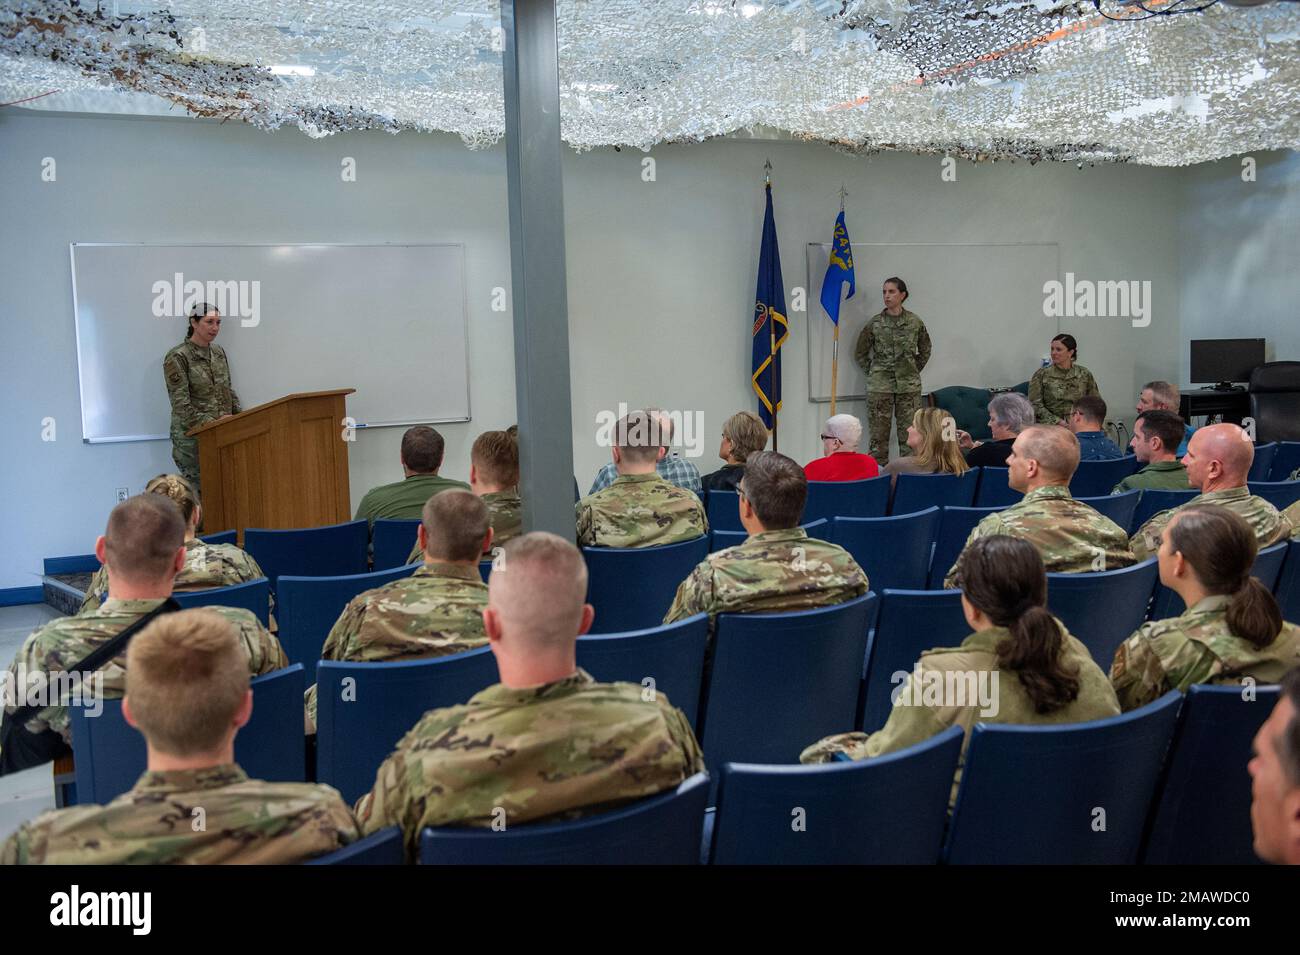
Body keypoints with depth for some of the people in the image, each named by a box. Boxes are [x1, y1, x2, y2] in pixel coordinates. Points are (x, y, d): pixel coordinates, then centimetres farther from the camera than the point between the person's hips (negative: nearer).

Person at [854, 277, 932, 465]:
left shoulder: (915, 322, 2)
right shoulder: (874, 323, -1)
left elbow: (925, 350, 17)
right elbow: (860, 353, 10)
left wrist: (914, 370, 10)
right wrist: (872, 373, 5)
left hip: (909, 385, 1)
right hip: (880, 386, -1)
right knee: (879, 433, 0)